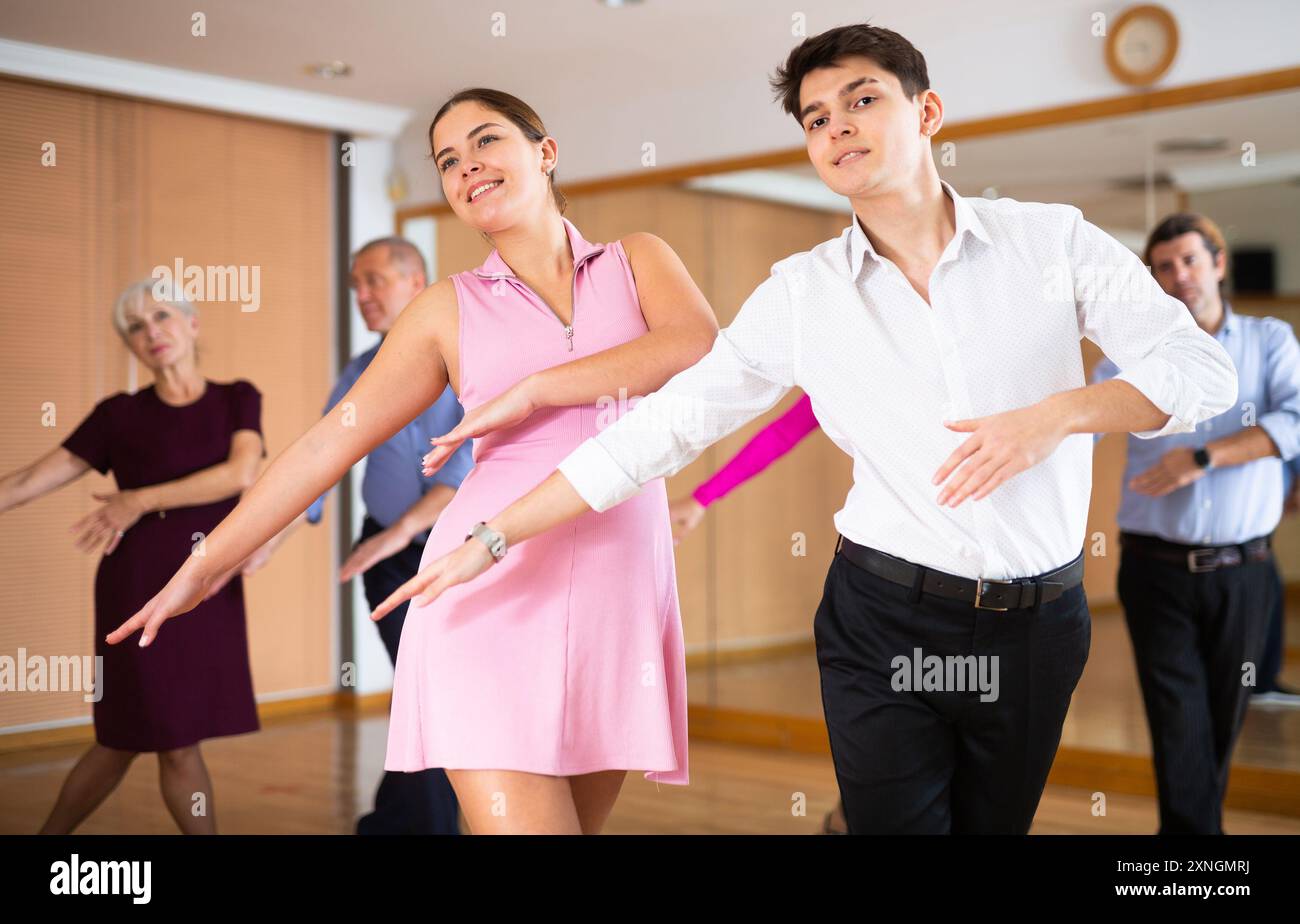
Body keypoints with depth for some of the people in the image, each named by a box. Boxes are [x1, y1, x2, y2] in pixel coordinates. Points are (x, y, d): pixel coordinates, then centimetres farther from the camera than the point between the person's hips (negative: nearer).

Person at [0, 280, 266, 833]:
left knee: (126, 741, 14)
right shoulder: (120, 414, 0)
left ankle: (50, 836, 34)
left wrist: (141, 501, -15)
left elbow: (243, 473, -13)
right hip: (141, 585, -3)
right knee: (176, 738, 4)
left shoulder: (238, 399, 5)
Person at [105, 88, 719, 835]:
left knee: (580, 820, 8)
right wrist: (200, 570, 7)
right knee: (518, 818, -13)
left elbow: (700, 349, -10)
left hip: (619, 597, 1)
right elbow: (327, 444, 8)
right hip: (494, 593, -1)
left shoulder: (637, 260, 11)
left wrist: (531, 390, -11)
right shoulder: (450, 309, 10)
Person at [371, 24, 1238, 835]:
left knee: (993, 823, 14)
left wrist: (1054, 415, -21)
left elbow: (1204, 367, -4)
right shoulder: (800, 295, -1)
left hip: (1038, 622, 1)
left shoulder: (1052, 238, -2)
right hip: (884, 618, -1)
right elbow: (657, 427, -2)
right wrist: (492, 539, -4)